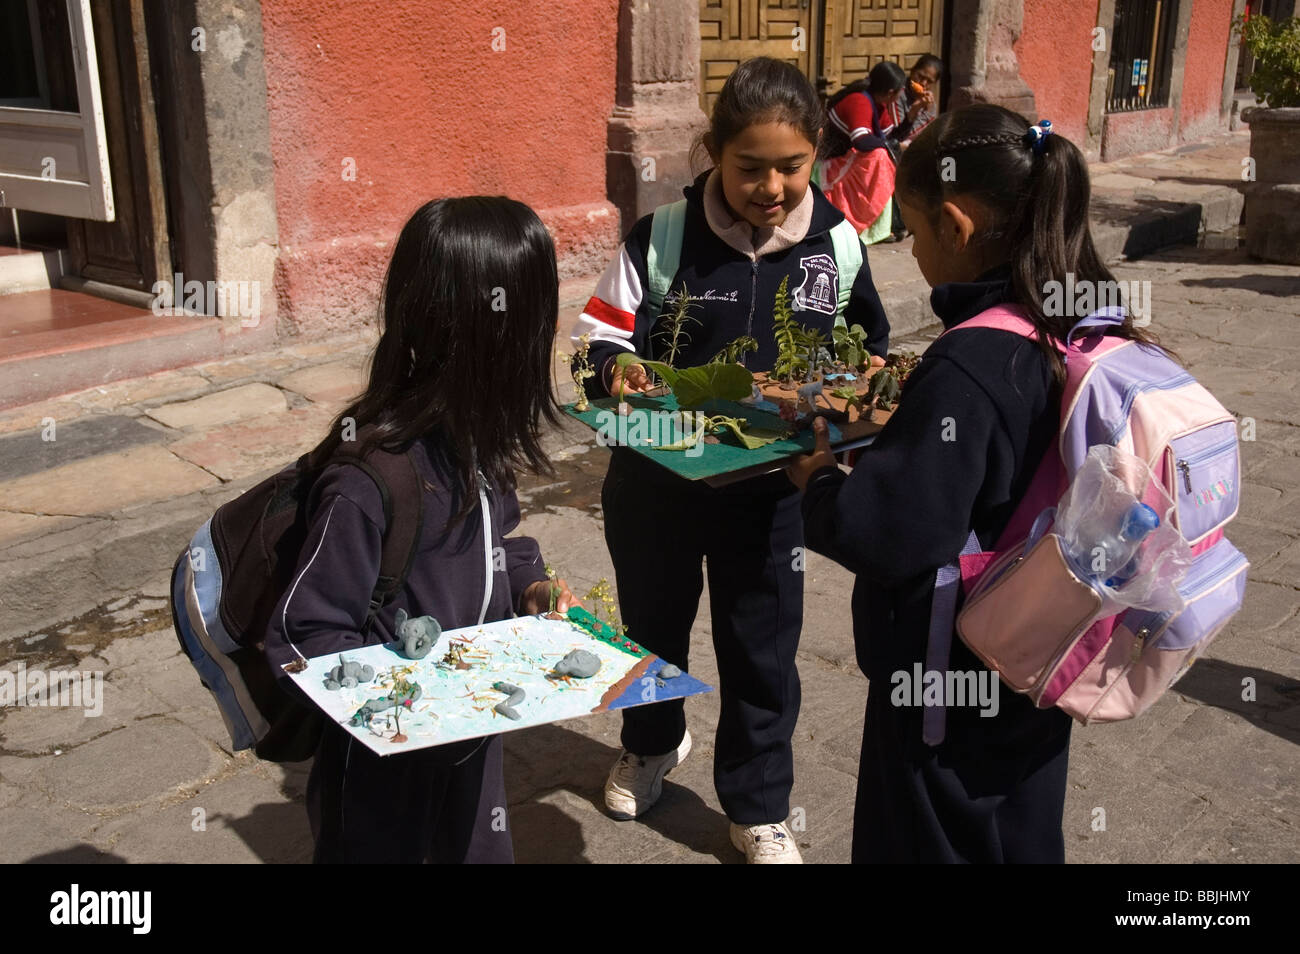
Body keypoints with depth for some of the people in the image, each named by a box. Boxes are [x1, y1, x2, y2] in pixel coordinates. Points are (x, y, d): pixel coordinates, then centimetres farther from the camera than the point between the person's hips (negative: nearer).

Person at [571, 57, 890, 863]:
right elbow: (602, 335, -10)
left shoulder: (836, 243, -8)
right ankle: (653, 743, 53)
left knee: (762, 650, 11)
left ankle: (760, 808, 34)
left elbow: (866, 347, 6)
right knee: (652, 622, 22)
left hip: (772, 486, 0)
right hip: (656, 477, 0)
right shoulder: (663, 237, -14)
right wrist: (615, 373, -31)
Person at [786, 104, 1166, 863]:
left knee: (928, 844, 12)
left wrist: (819, 484, -11)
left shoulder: (968, 364, -28)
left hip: (949, 686, -8)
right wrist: (895, 424, 6)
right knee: (1021, 842, 24)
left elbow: (892, 534, -29)